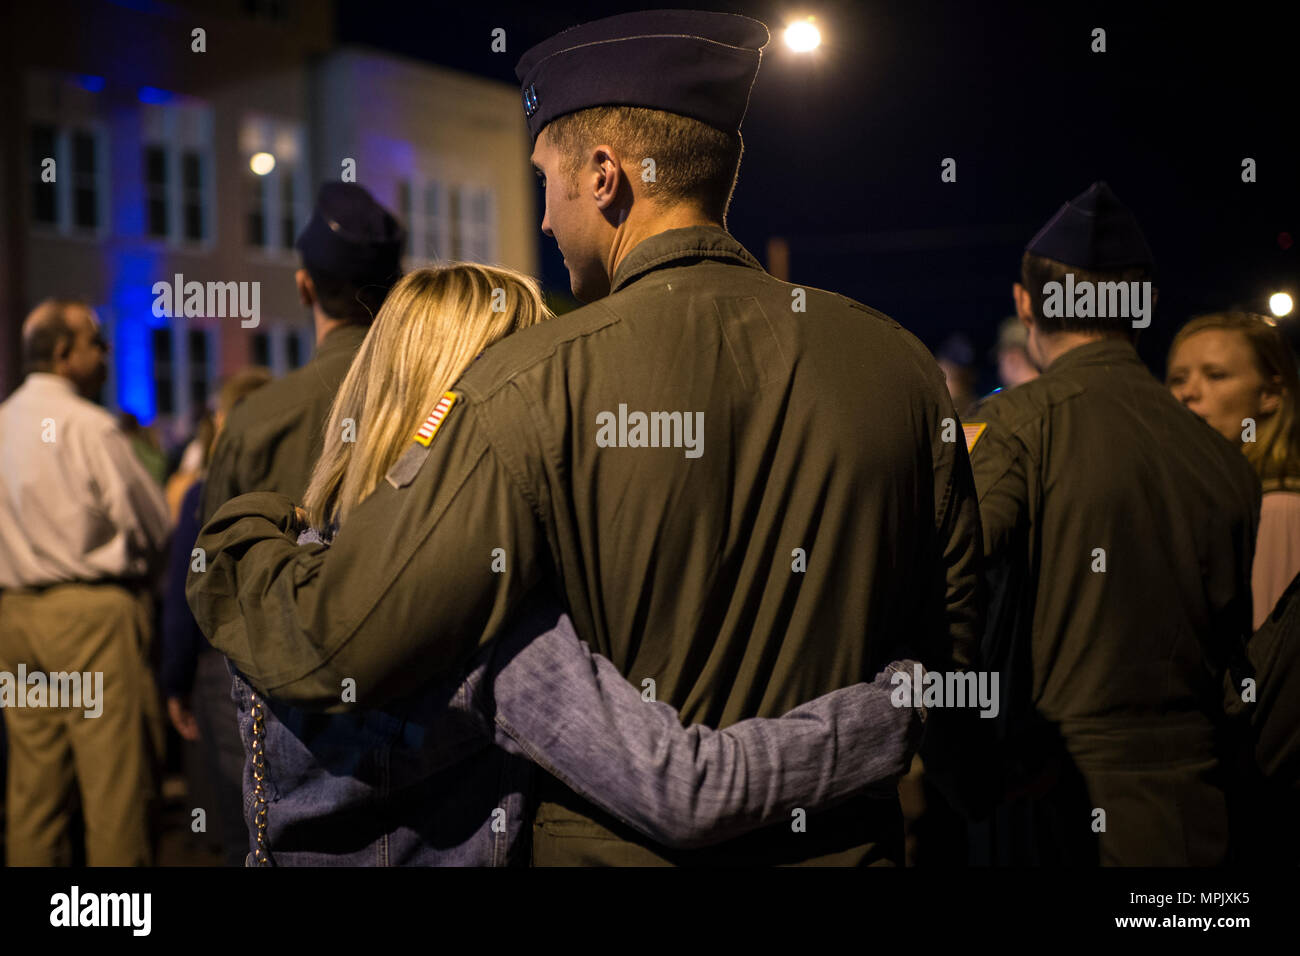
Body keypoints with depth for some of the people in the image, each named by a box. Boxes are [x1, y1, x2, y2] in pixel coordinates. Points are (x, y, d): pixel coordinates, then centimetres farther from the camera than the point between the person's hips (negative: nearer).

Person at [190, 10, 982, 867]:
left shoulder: (537, 388, -20)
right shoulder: (903, 369, -6)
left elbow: (328, 645, -20)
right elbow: (950, 652, 4)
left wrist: (242, 533, 1)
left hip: (619, 845, -3)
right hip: (853, 842, 4)